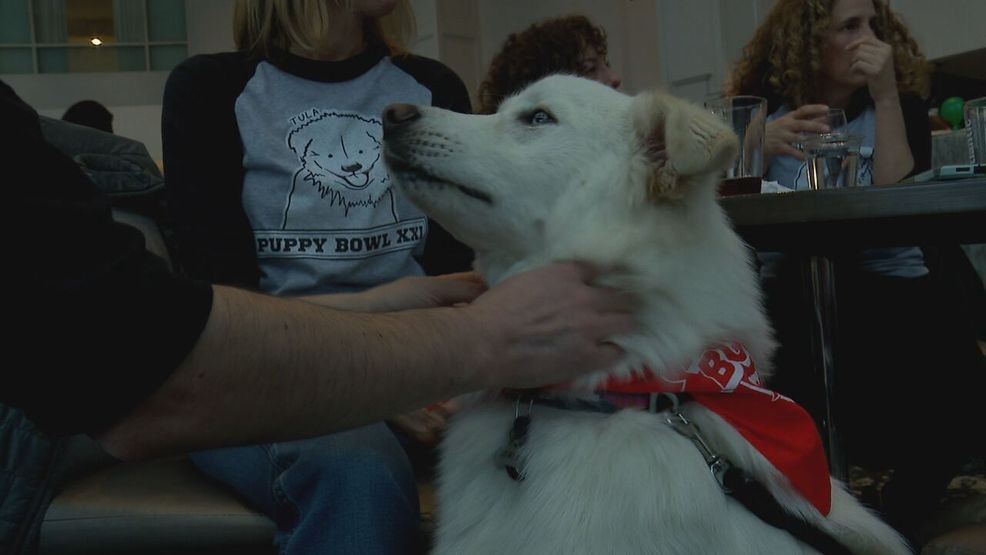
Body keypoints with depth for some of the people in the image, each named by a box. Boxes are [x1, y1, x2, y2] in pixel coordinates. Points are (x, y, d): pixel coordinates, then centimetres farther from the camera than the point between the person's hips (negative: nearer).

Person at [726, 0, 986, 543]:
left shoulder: (899, 99, 2)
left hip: (889, 284, 0)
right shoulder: (763, 101, 3)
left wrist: (885, 97, -16)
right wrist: (764, 145, -20)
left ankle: (891, 522, 6)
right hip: (790, 286, 0)